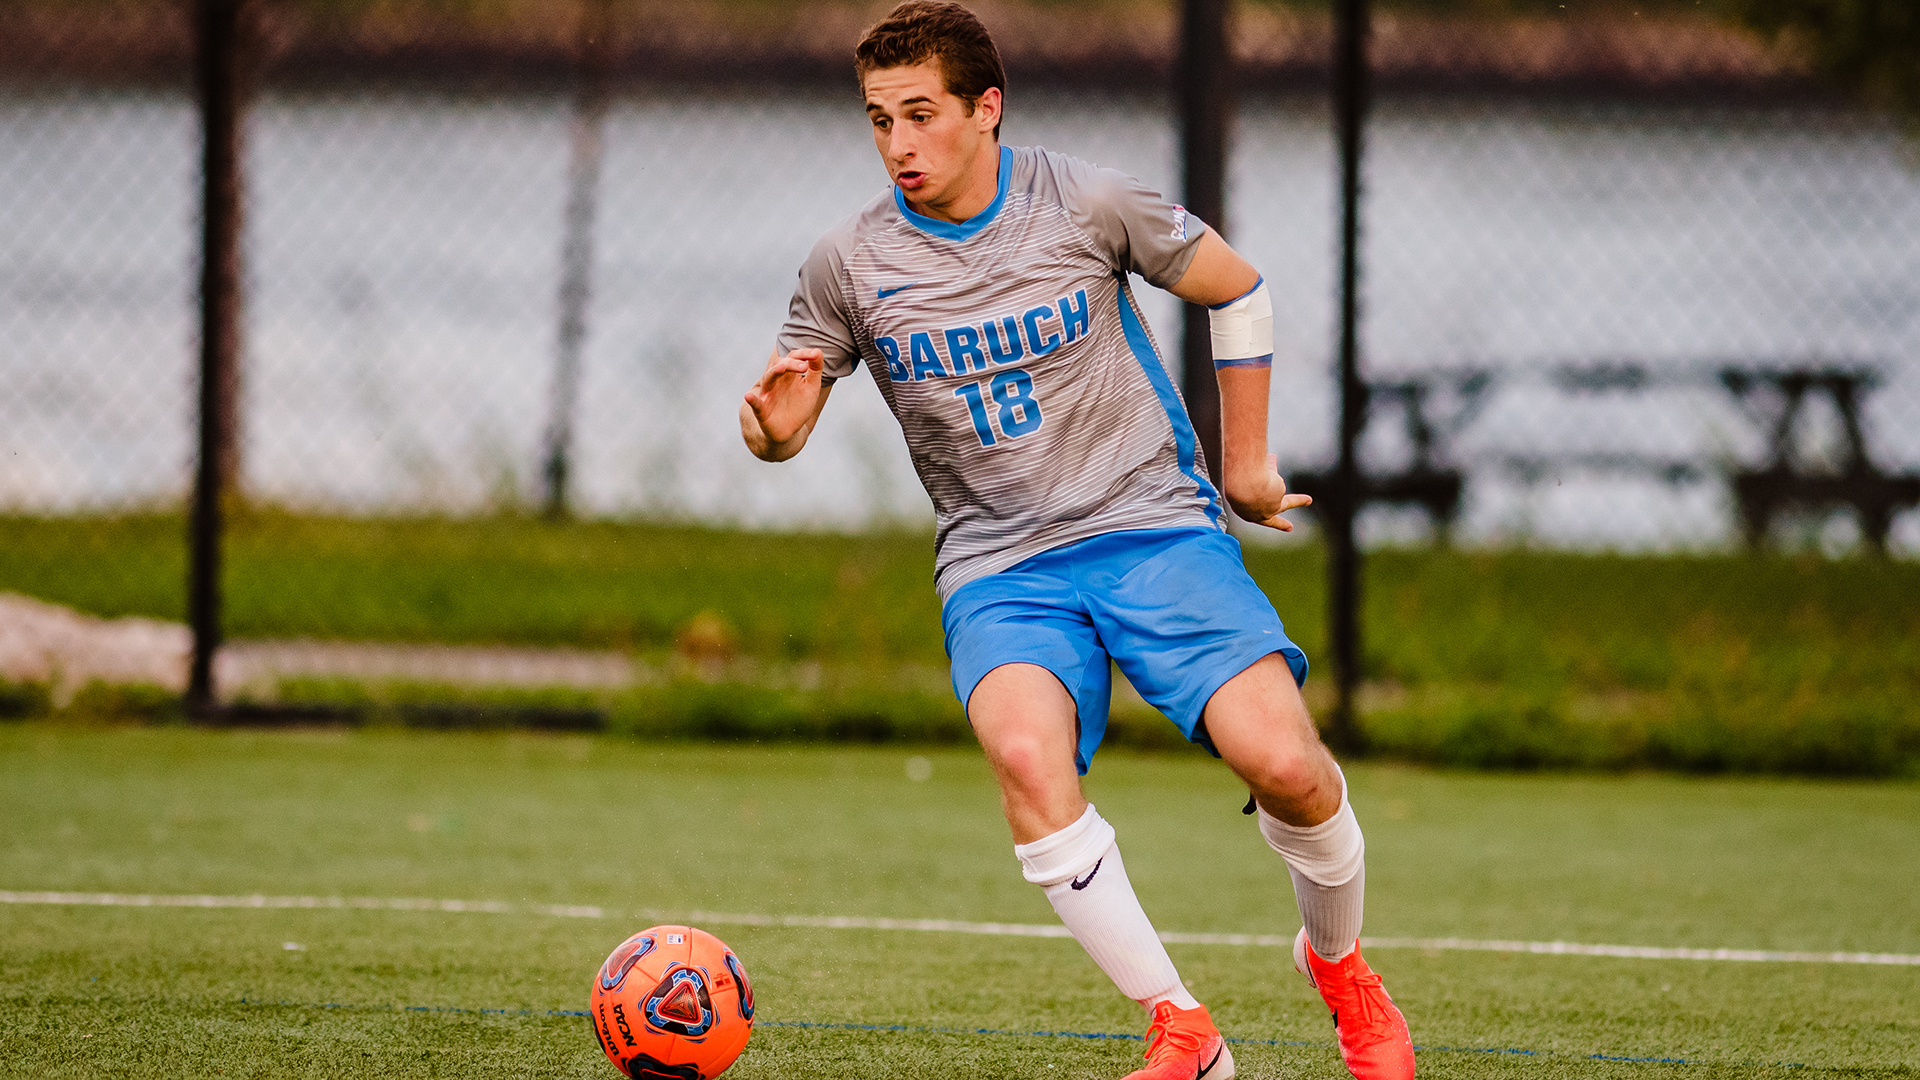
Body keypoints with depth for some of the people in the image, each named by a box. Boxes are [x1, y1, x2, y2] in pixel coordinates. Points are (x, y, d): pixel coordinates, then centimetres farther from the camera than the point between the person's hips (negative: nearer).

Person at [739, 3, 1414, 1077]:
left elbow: (1238, 288, 11)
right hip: (999, 568, 1)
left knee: (1282, 759, -21)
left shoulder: (1086, 203, -4)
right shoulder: (850, 264, 0)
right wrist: (773, 422, -15)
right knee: (1026, 752, -32)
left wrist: (1247, 460, 15)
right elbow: (782, 428, 9)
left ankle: (1339, 961, 13)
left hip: (1153, 524, -1)